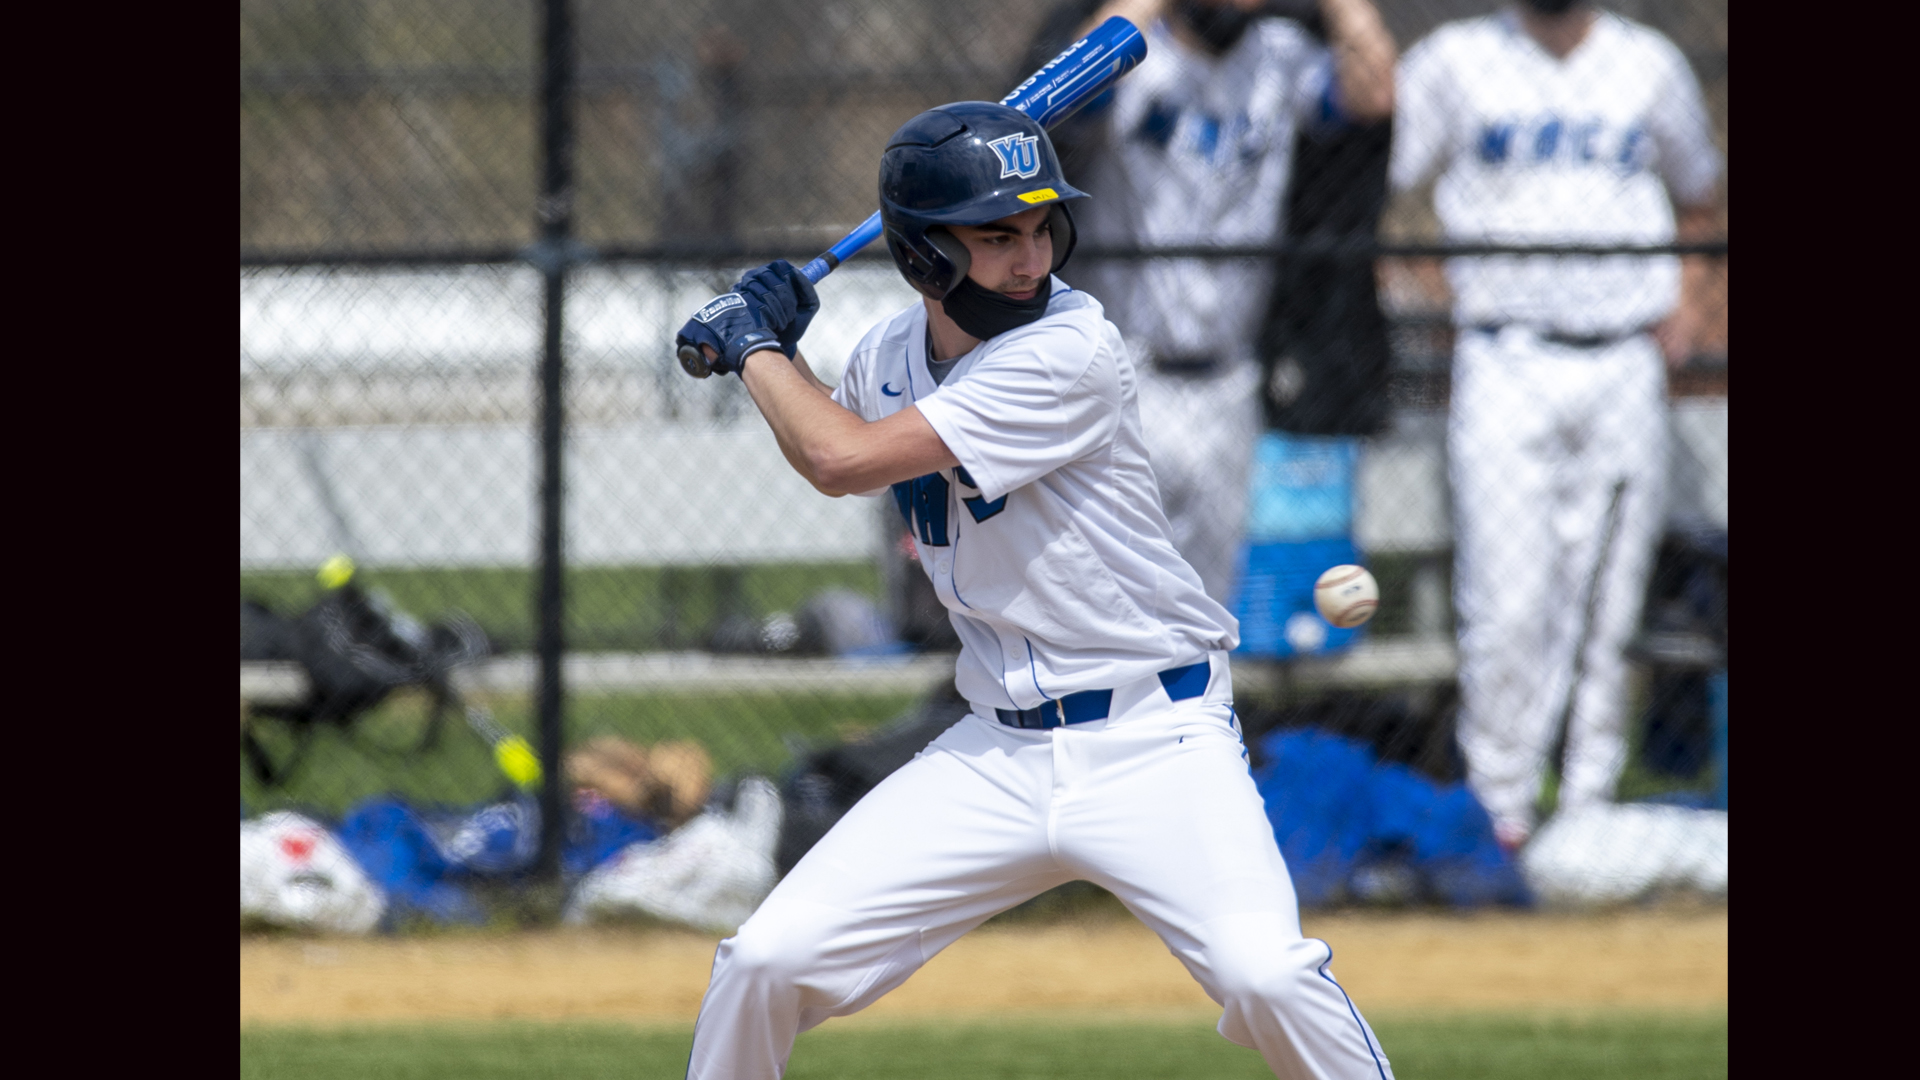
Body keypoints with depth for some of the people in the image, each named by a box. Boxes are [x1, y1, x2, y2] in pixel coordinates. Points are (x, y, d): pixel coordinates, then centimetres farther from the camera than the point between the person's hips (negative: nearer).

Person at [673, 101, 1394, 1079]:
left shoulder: (1071, 354, -21)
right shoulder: (890, 357, 2)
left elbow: (847, 461, -24)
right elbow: (829, 447, 28)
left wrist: (756, 348, -7)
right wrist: (773, 351, 9)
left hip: (1151, 746, -6)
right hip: (998, 757, 6)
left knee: (1265, 974, -28)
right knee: (766, 963, -3)